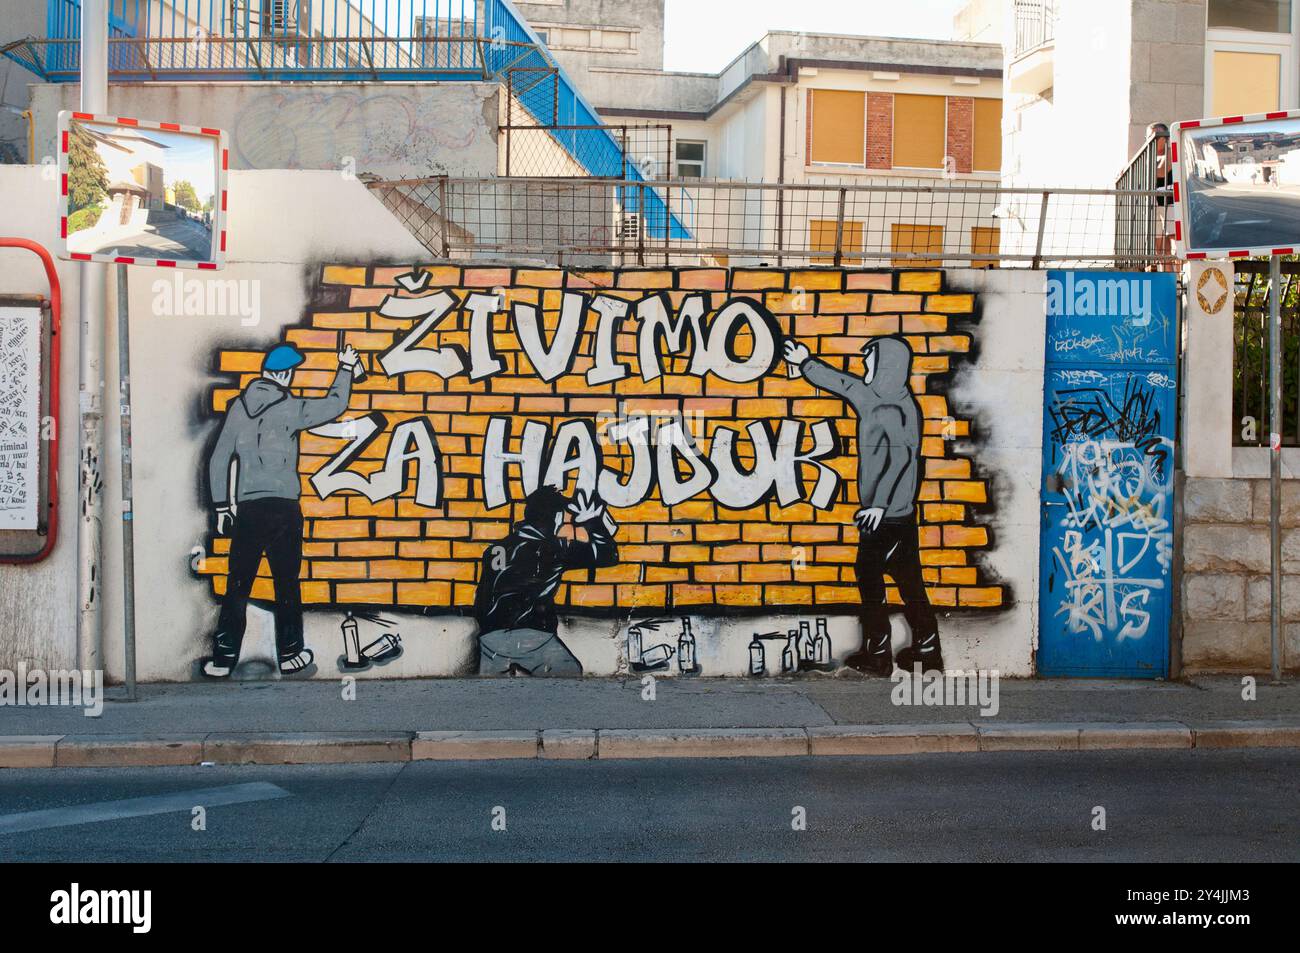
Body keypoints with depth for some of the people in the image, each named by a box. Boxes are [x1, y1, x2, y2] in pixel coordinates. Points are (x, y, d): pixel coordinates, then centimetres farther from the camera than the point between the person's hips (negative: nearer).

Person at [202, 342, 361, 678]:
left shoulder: (239, 406, 6)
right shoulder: (289, 408, -4)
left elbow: (218, 459, 7)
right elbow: (335, 405, 6)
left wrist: (222, 506, 13)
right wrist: (346, 369, 21)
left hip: (247, 508, 3)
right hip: (284, 506, -3)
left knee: (238, 586, 5)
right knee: (287, 584, 8)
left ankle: (222, 659, 5)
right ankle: (290, 655, 14)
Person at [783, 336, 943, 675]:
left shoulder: (892, 407, -16)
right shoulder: (876, 397, 12)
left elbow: (900, 456, -27)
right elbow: (841, 382, 26)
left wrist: (879, 503, -27)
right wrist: (806, 362, 36)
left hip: (885, 515, -9)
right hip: (899, 511, 9)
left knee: (869, 576, 1)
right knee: (908, 580, 10)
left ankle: (877, 654, 7)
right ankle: (926, 649, 15)